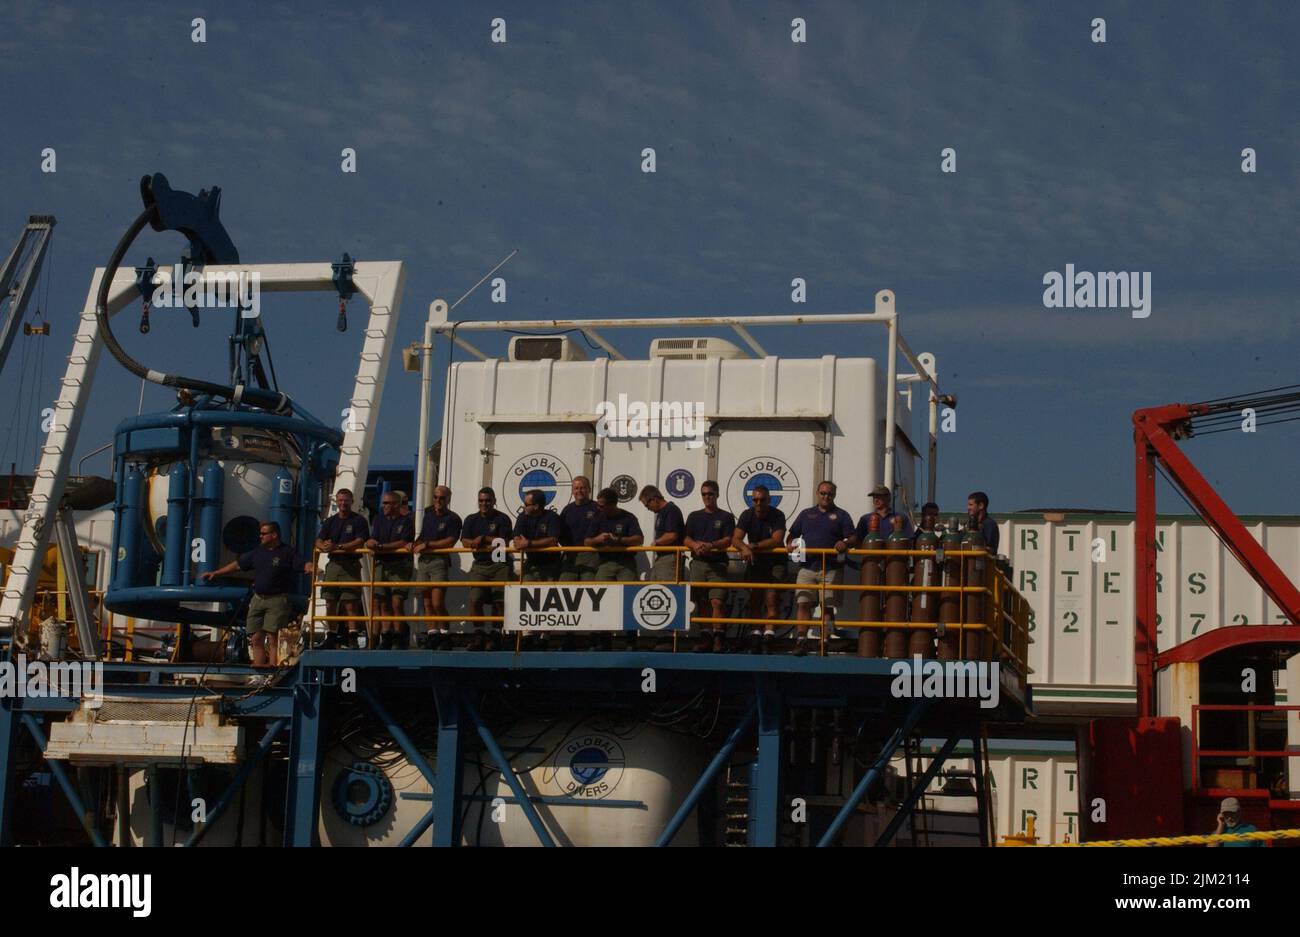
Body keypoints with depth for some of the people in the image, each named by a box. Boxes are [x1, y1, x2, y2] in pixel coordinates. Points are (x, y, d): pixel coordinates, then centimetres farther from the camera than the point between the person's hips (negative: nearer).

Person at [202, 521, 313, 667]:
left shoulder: (288, 552, -3)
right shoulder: (257, 552, 15)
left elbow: (303, 564, -15)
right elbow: (238, 564, 22)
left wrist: (311, 567, -39)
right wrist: (215, 573, 23)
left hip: (277, 600, -6)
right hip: (258, 599, 6)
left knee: (273, 637, -14)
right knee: (256, 638, 3)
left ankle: (273, 666, -18)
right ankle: (257, 668, 5)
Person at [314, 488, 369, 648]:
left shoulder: (359, 521, 2)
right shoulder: (330, 521, 17)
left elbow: (360, 542, -11)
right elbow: (319, 541, 9)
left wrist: (337, 547, -19)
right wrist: (324, 546, -16)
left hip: (351, 565, -5)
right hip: (333, 564, 5)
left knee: (351, 604, -10)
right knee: (330, 603, 6)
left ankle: (352, 639, -11)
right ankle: (331, 638, 13)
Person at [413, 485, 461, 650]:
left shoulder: (453, 519, -2)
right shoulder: (428, 513, 17)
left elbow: (450, 542, -12)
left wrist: (426, 544, -13)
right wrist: (415, 544, 6)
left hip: (440, 561, -6)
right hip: (423, 561, 6)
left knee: (437, 602, -13)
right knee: (427, 602, 4)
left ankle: (445, 635, -4)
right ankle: (432, 633, 8)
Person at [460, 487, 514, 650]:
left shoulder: (502, 519, 3)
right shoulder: (471, 520, 13)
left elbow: (503, 542, -5)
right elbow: (465, 541, 1)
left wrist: (483, 538, -9)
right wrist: (490, 545, -13)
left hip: (499, 565, -2)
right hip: (480, 565, 2)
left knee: (499, 600, -8)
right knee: (475, 599, -11)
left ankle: (495, 634, -1)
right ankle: (478, 633, -3)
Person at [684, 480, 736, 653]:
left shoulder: (725, 517, 8)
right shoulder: (694, 516, 17)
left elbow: (728, 540, -2)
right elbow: (686, 539, 10)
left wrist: (711, 545, -20)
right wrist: (696, 545, -13)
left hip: (717, 563, -4)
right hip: (698, 562, 4)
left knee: (717, 601, -15)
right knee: (700, 602, 3)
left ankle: (718, 638, -16)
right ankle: (705, 637, 8)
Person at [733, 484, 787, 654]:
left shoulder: (777, 516, -12)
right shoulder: (747, 515, -4)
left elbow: (776, 540, -22)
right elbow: (735, 539, -13)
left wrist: (754, 547, -27)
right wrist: (745, 548, -34)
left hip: (775, 561, -3)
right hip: (754, 561, 3)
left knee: (772, 597, -12)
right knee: (753, 598, 0)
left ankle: (768, 637, -15)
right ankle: (755, 636, 1)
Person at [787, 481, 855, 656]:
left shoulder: (841, 515, 11)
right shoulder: (806, 514, 18)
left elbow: (853, 538, 2)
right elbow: (792, 536, 19)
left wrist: (845, 544, -19)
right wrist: (790, 544, -3)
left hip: (831, 568, -2)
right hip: (807, 567, 2)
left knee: (827, 607, -2)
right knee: (803, 603, -9)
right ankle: (801, 640, -11)